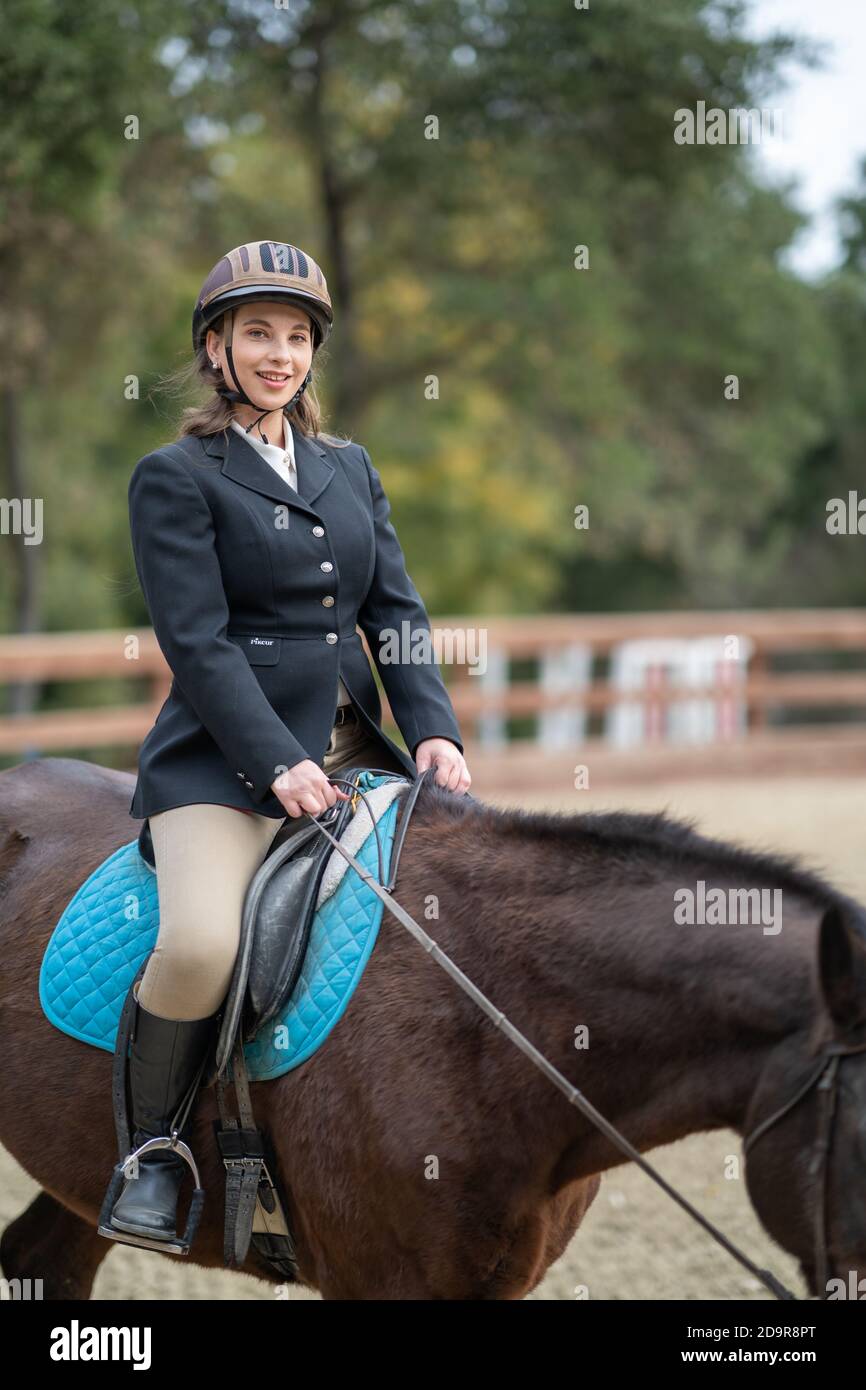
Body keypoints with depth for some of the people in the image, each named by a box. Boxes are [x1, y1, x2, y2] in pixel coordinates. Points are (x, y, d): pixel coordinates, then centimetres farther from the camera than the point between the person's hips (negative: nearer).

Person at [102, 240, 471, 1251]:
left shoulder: (350, 469, 18)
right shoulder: (176, 478, -1)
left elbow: (397, 610, 12)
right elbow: (197, 643, -10)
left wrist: (434, 729, -5)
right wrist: (279, 764, -20)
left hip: (353, 749, 6)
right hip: (224, 762, -6)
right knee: (201, 944, -30)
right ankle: (154, 1148, -6)